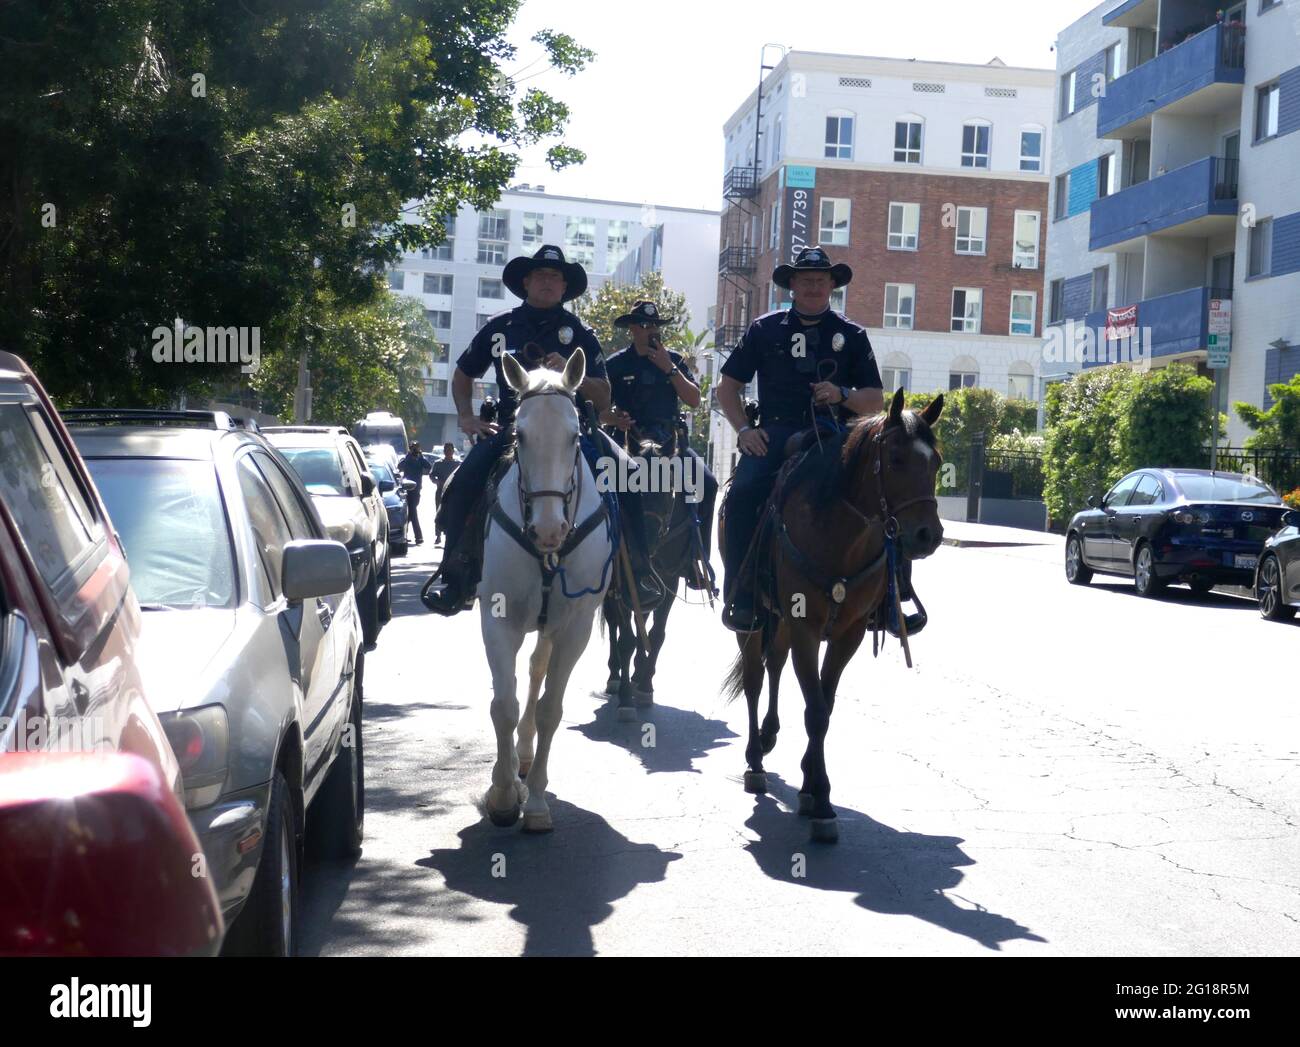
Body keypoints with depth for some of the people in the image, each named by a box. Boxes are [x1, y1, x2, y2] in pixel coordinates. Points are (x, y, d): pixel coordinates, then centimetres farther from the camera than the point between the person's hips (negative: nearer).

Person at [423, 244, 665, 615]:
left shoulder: (579, 334, 10)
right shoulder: (500, 327, 12)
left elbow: (603, 400, 6)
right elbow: (463, 375, 25)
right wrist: (467, 417, 8)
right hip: (511, 427, 0)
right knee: (463, 483, -25)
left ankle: (637, 570, -15)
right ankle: (456, 572, -12)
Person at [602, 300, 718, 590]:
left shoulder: (674, 360, 14)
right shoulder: (617, 364, 7)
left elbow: (694, 400, 4)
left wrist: (669, 369, -6)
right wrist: (615, 418, -13)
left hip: (670, 439, 2)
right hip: (630, 440, -2)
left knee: (706, 482, -21)